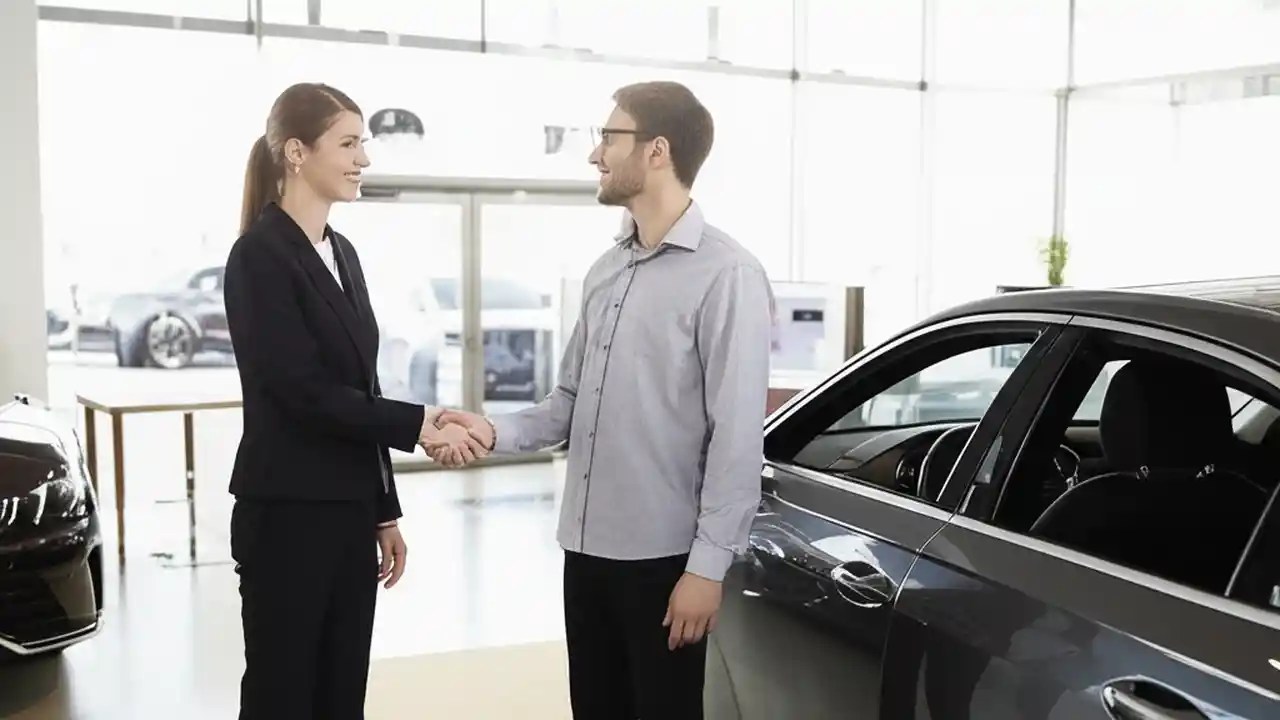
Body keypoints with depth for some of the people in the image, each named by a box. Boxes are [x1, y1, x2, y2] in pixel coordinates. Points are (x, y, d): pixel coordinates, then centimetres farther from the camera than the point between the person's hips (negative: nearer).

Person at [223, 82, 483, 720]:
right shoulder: (260, 256, -11)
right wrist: (416, 424, -16)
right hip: (287, 514, -7)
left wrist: (385, 510, 15)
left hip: (350, 511, 8)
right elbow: (303, 390, -18)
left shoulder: (342, 253, 12)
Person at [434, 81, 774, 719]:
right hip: (587, 548, 7)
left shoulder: (726, 275, -12)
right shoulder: (605, 271, 11)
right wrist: (497, 431, -5)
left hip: (662, 556, -7)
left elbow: (737, 436, -15)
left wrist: (708, 565, -17)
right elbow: (570, 404, 13)